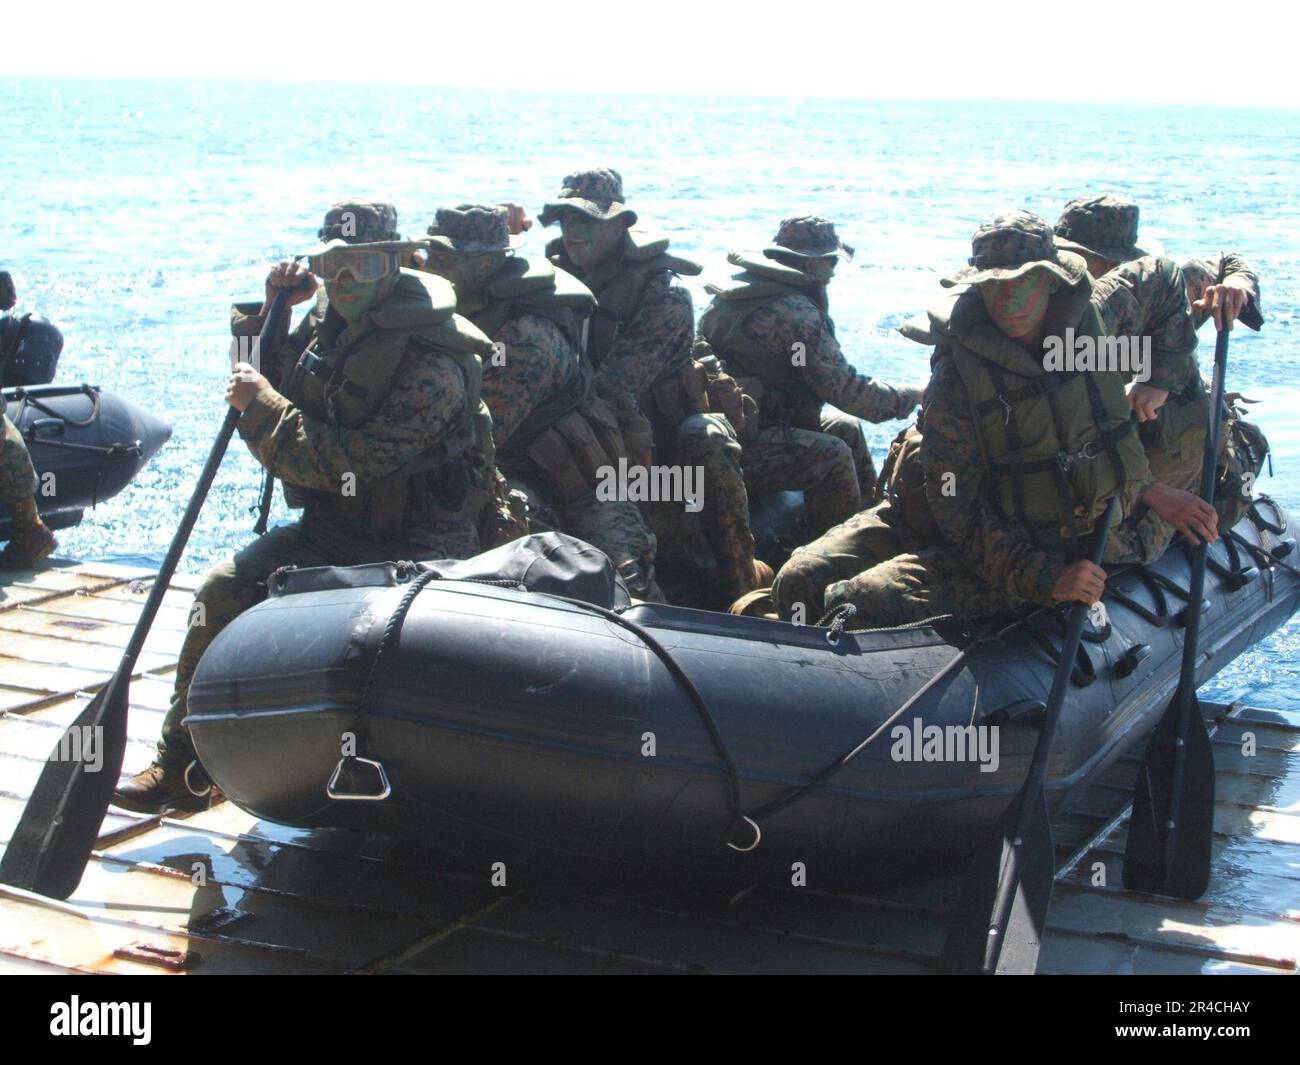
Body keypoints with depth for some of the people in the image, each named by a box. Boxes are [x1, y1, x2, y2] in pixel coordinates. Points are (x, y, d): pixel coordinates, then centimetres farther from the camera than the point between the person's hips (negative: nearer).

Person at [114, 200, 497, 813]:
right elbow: (262, 372, 24)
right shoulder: (327, 325, 7)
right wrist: (270, 309, 6)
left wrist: (261, 406, -18)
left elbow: (351, 465, -26)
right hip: (330, 530, 8)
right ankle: (181, 766, 3)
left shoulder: (431, 363, -20)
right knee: (223, 592, -6)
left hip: (413, 544, -8)